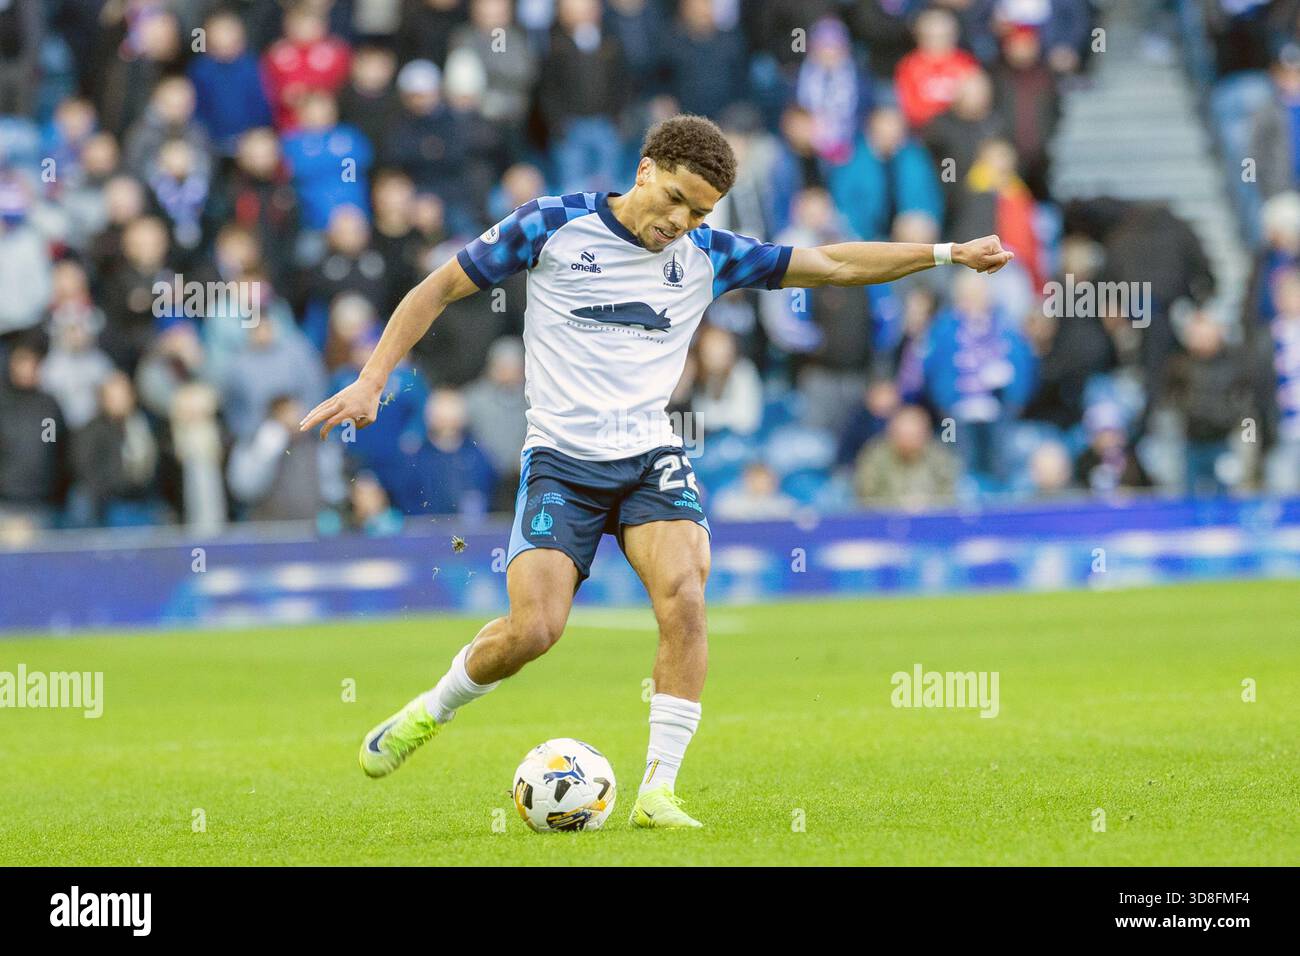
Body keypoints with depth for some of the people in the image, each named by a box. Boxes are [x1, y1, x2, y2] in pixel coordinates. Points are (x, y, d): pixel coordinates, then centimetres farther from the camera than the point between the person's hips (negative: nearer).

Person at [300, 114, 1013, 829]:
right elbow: (440, 288, 2)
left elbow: (832, 263, 12)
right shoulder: (553, 225, -4)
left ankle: (658, 791, -16)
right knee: (533, 629, -17)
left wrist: (945, 253, 5)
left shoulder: (708, 256, 6)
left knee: (683, 600, -23)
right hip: (561, 458, -3)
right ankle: (430, 711, 14)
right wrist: (372, 380, -5)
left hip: (651, 456, 3)